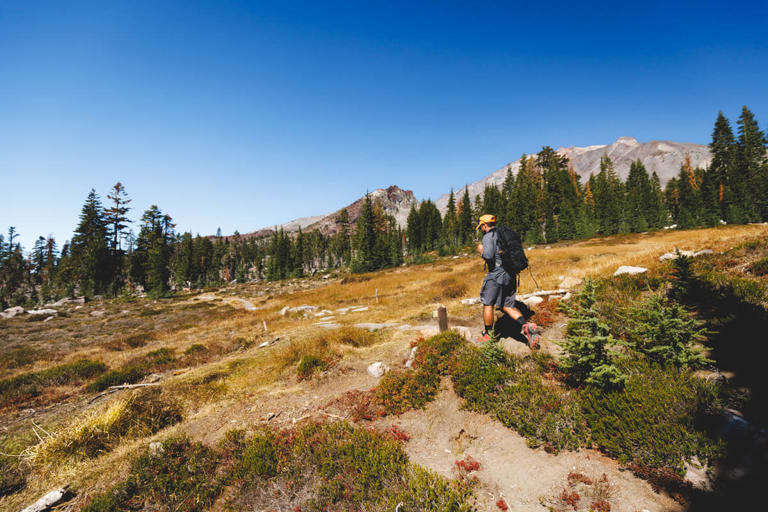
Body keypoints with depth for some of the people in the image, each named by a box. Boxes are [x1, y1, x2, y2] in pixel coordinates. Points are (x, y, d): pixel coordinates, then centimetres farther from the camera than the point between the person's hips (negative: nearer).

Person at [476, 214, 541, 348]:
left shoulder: (488, 236, -10)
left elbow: (489, 256, -24)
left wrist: (481, 251, -4)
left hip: (496, 274, -8)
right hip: (510, 275, 8)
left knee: (488, 304, 8)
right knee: (507, 306, 14)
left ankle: (486, 335, 18)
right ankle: (527, 326, -6)